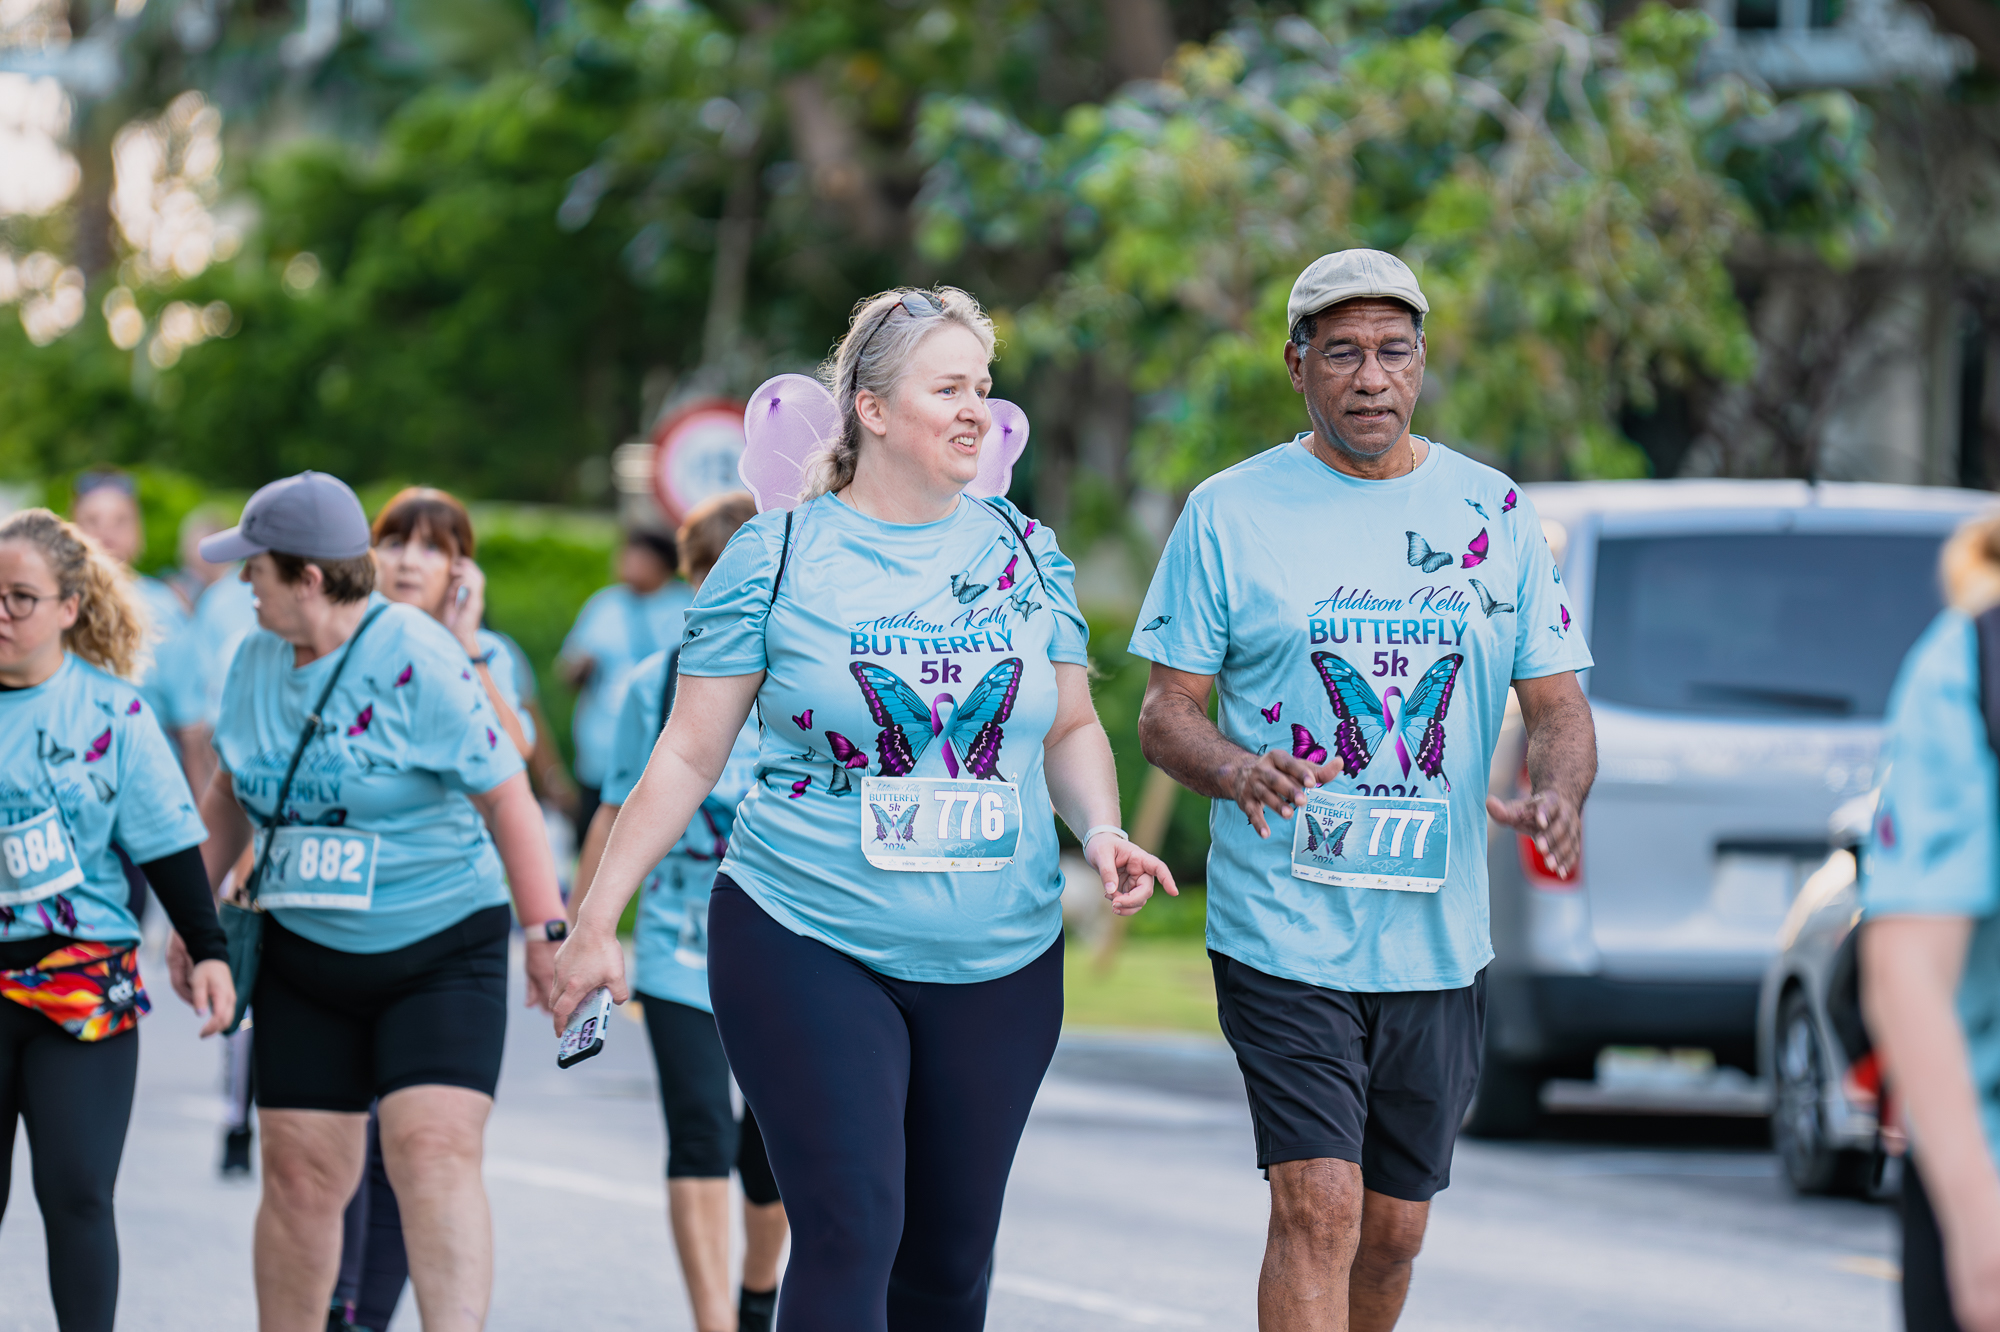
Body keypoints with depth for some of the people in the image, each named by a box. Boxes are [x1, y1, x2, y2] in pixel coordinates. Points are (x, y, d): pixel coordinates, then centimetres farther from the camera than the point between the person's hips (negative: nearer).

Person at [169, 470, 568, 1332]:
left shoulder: (418, 660, -15)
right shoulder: (256, 659, 4)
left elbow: (504, 794, -13)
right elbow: (231, 793, 19)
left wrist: (547, 932, -15)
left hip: (443, 947, -5)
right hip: (305, 958, 5)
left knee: (433, 1155, -19)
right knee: (300, 1174, 4)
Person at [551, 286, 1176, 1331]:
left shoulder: (1025, 555, 8)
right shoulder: (777, 557, -1)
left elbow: (1071, 728, 17)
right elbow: (687, 756, 1)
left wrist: (1101, 830, -4)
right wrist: (595, 921, -2)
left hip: (998, 960, 4)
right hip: (807, 944, -4)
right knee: (851, 1233, -15)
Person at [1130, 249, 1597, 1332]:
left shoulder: (1495, 515, 7)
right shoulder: (1230, 513, 0)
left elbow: (1557, 704, 7)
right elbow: (1164, 713, -1)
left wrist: (1555, 796, -16)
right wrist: (1235, 769, -24)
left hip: (1440, 940, 4)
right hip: (1284, 929, -3)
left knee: (1393, 1231, 11)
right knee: (1319, 1210, -16)